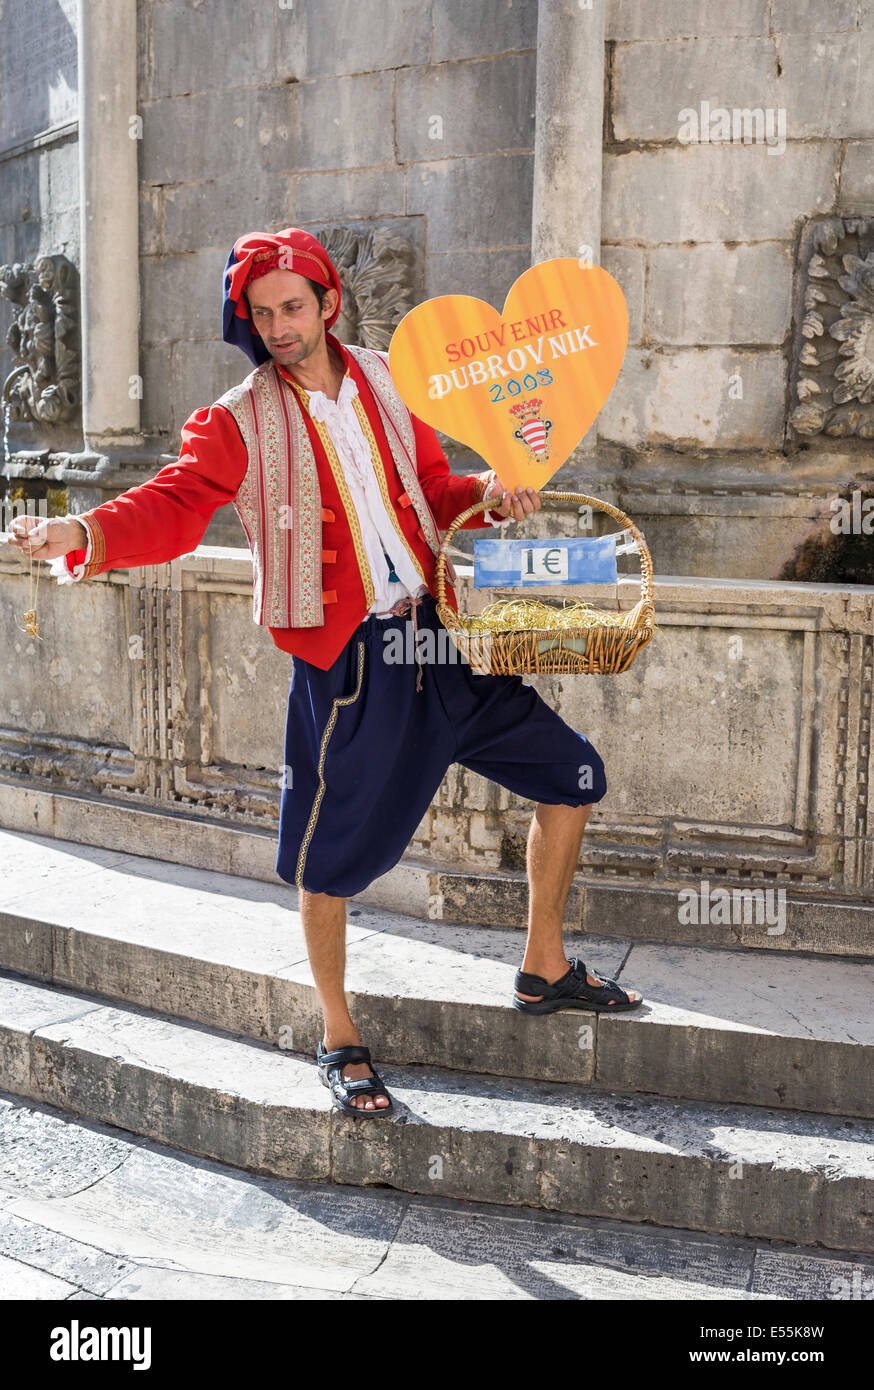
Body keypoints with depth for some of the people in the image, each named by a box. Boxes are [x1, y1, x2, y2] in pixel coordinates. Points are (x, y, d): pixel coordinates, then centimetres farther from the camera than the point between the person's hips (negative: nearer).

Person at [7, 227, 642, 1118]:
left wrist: (486, 494, -2)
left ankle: (544, 970, 27)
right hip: (345, 660, -5)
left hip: (438, 639, 5)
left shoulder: (382, 382, 9)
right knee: (328, 855, 1)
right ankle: (339, 1040, 26)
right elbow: (173, 506, -19)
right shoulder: (237, 423, -5)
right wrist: (79, 534, -37)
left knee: (571, 774, 9)